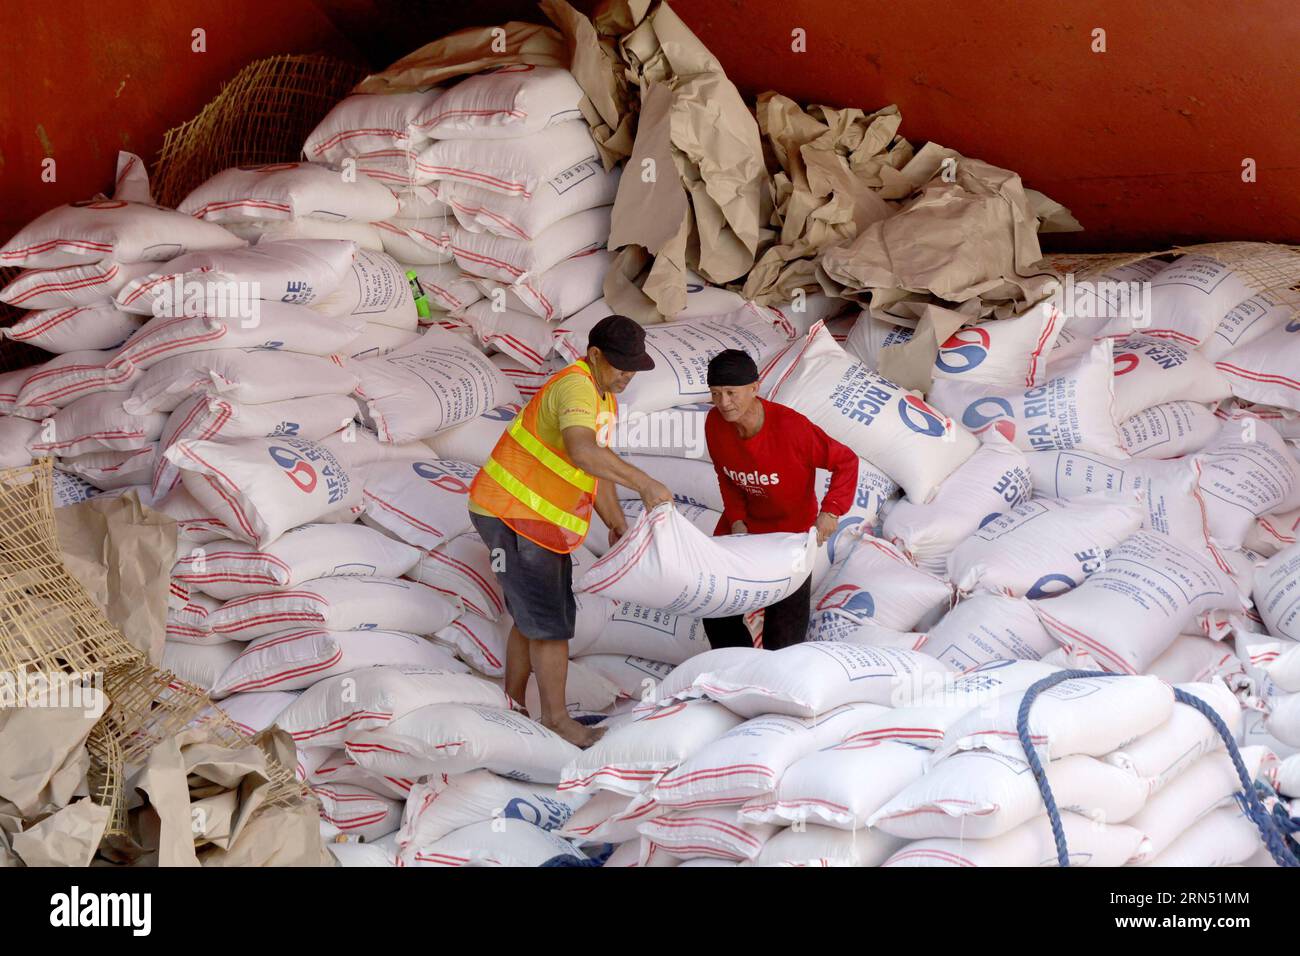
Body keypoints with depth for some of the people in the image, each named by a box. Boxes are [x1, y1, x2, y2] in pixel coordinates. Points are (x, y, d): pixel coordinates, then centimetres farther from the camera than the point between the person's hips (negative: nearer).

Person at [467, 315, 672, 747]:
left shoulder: (603, 396, 9)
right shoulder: (575, 387, -25)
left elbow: (598, 469, 12)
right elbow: (582, 453, -43)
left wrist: (617, 525, 0)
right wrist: (645, 484, -44)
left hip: (543, 521, 10)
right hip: (512, 518, -10)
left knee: (533, 619, 17)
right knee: (550, 624, -5)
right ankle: (557, 721, 5)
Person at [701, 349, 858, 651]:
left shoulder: (790, 425, -32)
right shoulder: (715, 423, -17)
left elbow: (846, 461, -21)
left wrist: (831, 511, -33)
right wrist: (736, 520, -12)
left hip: (792, 528, -5)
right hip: (744, 522, 5)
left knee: (783, 633, -6)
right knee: (717, 615, 10)